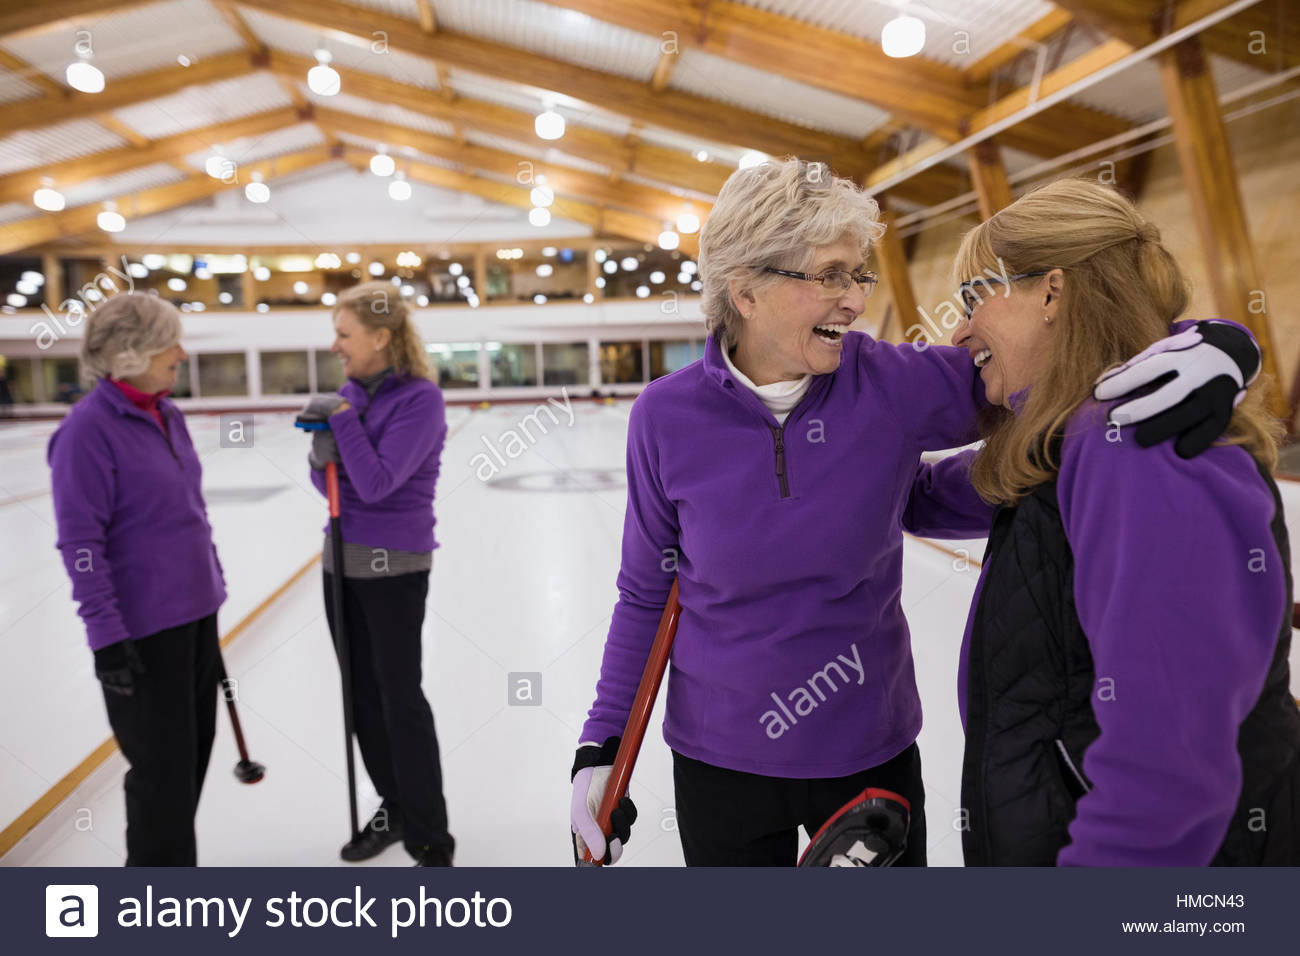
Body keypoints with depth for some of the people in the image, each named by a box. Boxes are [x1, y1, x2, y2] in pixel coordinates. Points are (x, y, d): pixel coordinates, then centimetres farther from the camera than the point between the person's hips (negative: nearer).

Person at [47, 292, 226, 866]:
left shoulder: (167, 415, 8)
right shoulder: (88, 429, -16)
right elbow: (80, 543, -18)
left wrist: (212, 586, 19)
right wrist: (107, 634, -19)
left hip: (195, 613, 8)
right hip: (144, 629, -8)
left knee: (191, 756, 18)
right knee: (163, 765, 4)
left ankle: (173, 864, 37)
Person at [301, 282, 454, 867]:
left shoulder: (420, 399, -16)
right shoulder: (351, 392, 6)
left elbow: (376, 483, -23)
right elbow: (331, 482, 10)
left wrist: (341, 417, -17)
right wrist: (323, 457, -11)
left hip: (394, 567, -7)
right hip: (343, 558, 8)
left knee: (400, 700, -2)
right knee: (362, 694, 14)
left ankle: (431, 845, 11)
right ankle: (395, 811, 31)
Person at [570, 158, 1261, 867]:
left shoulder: (892, 384, -15)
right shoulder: (667, 416, -14)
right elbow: (646, 593, -4)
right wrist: (602, 742, -4)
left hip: (872, 751, 1)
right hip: (721, 763, 0)